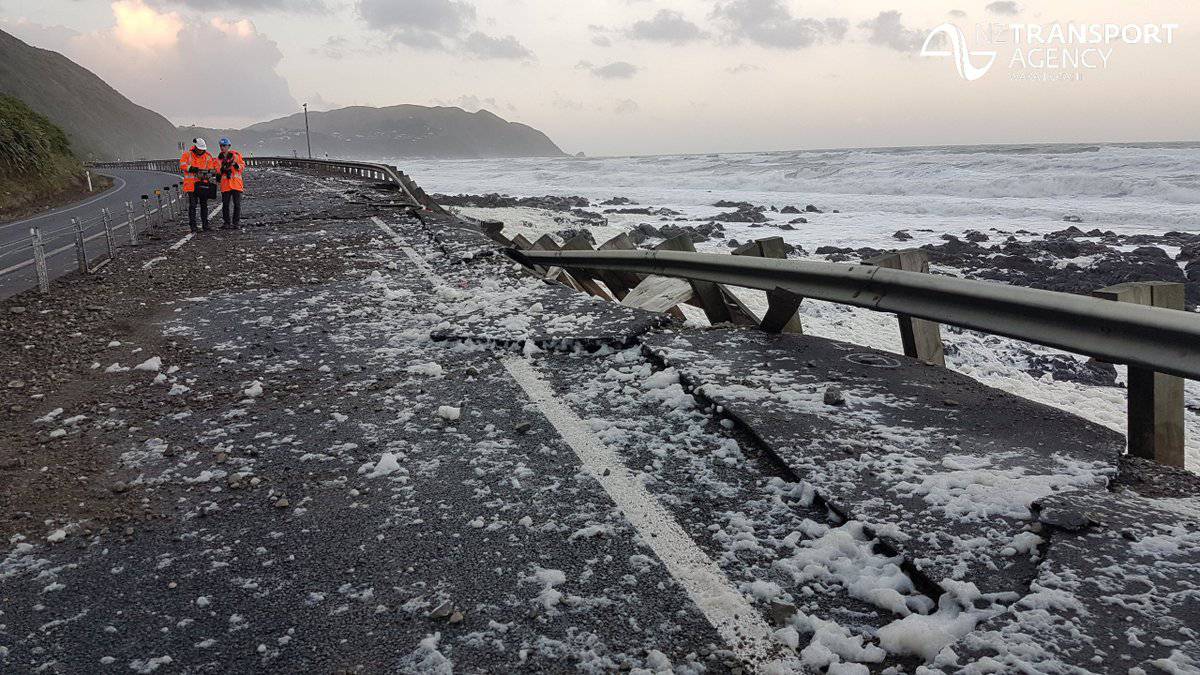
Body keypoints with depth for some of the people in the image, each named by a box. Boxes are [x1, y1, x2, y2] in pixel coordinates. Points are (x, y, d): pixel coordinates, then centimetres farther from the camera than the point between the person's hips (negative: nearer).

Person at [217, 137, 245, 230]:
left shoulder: (236, 155, 2)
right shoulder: (219, 158, 12)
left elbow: (243, 167, 4)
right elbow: (218, 171, 17)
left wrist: (236, 165, -14)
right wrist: (222, 169, -4)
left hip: (236, 183, -3)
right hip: (225, 184, 3)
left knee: (237, 204, -1)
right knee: (225, 204, 2)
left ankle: (236, 222, 5)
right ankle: (227, 223, 8)